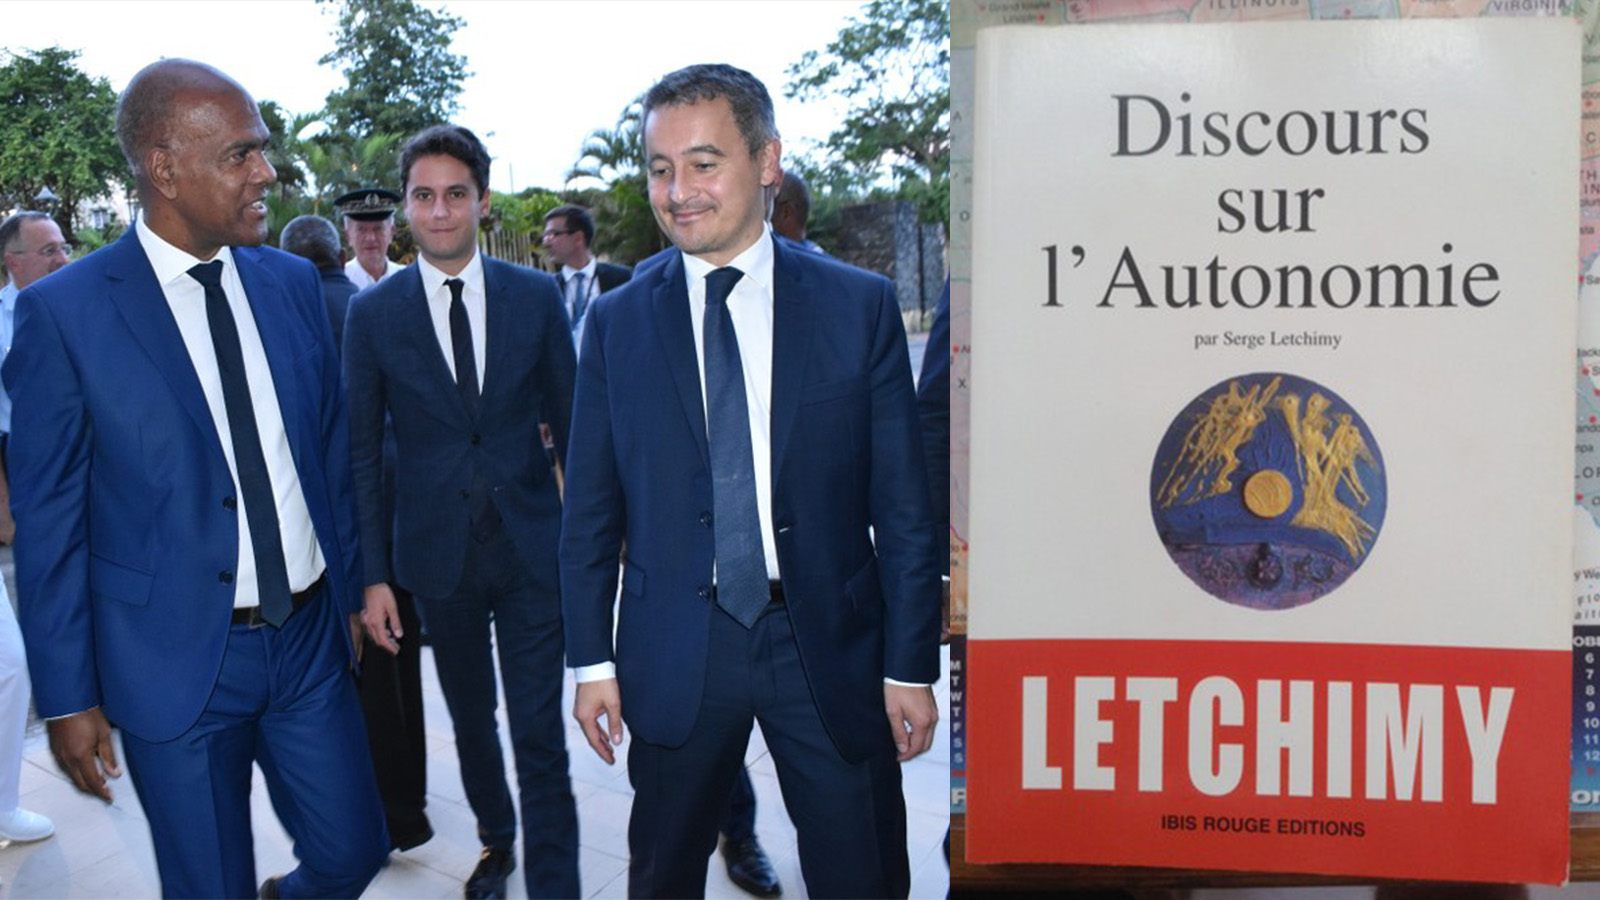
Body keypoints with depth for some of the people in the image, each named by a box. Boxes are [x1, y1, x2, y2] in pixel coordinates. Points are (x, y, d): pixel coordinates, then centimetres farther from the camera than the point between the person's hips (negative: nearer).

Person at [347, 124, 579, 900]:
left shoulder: (537, 297, -1)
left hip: (531, 546, -1)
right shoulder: (373, 314, -1)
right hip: (439, 552, 1)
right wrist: (373, 574, -3)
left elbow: (571, 425, 4)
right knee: (470, 721, 18)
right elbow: (361, 452, 1)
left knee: (540, 736, -3)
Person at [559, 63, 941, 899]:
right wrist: (592, 660, 3)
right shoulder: (617, 321, 3)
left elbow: (902, 507, -2)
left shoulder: (861, 306, -2)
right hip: (674, 652, 1)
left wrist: (911, 667, -4)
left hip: (829, 643, -1)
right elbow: (589, 511, 6)